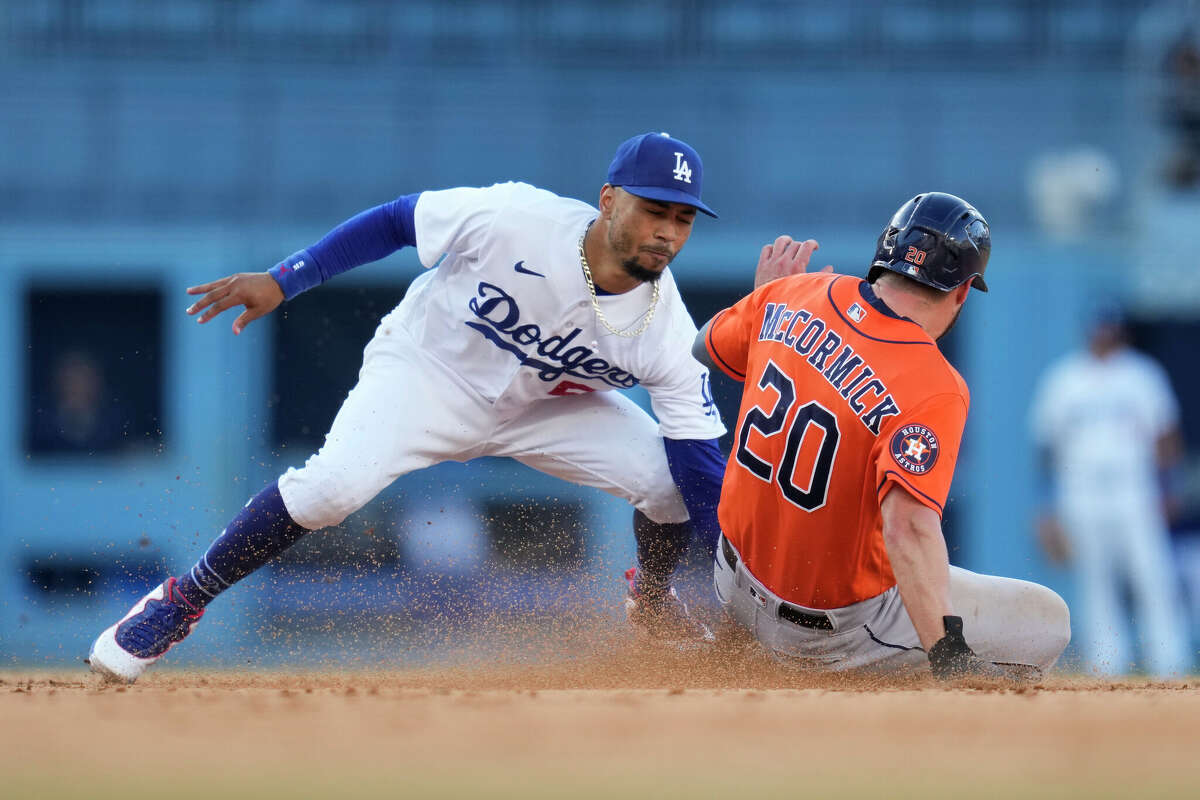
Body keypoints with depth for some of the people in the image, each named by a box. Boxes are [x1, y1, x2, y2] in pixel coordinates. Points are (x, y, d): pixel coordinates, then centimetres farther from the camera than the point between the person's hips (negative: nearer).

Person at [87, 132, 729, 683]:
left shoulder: (667, 333, -24)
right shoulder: (517, 219, -31)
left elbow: (704, 467, -22)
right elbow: (398, 220, -15)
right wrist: (282, 281, -16)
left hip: (543, 405, 3)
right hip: (427, 370, -3)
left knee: (671, 479, -16)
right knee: (333, 486, -28)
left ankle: (651, 601, 20)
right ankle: (180, 603, -9)